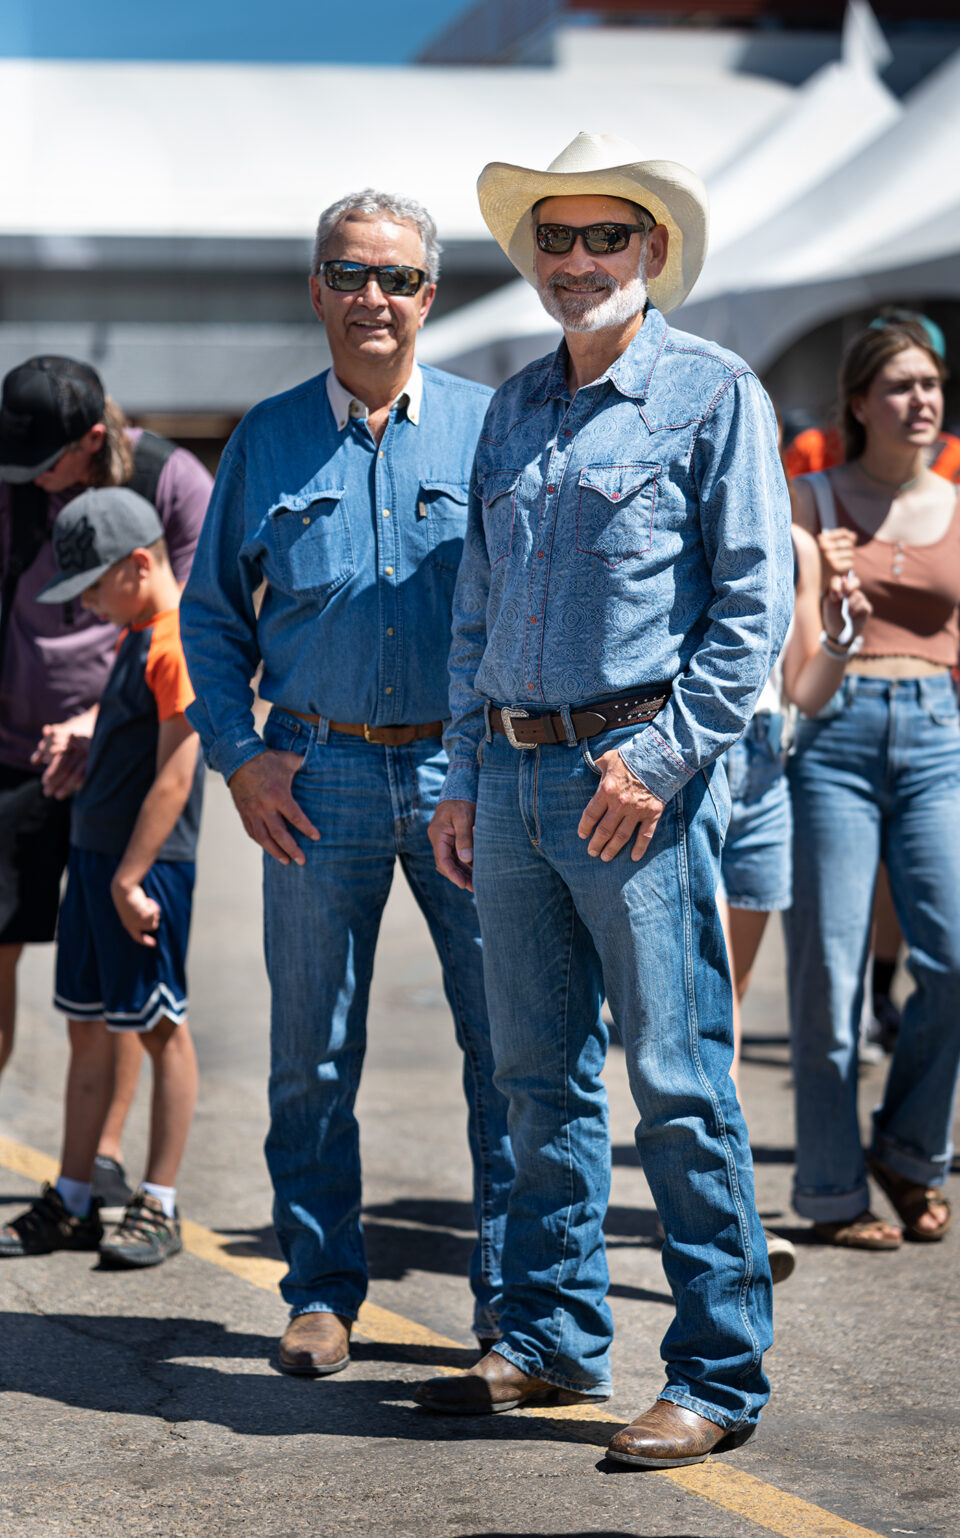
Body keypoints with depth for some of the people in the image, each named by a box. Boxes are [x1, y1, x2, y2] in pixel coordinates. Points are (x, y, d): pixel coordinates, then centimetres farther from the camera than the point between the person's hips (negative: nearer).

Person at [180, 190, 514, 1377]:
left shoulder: (487, 427, 4)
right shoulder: (268, 441, 8)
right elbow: (211, 612, 13)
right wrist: (237, 756, 1)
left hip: (467, 770, -1)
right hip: (319, 777, 1)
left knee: (510, 1044, 0)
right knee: (312, 1056, 6)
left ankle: (513, 1291, 11)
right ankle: (321, 1290, 18)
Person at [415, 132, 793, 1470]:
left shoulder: (713, 394, -2)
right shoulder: (513, 411, 17)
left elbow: (754, 606, -8)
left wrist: (661, 760, -15)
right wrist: (466, 781, 15)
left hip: (638, 774, -7)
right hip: (515, 777, 7)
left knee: (680, 1087, -6)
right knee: (540, 1079, 12)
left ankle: (721, 1375, 1)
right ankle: (554, 1338, 22)